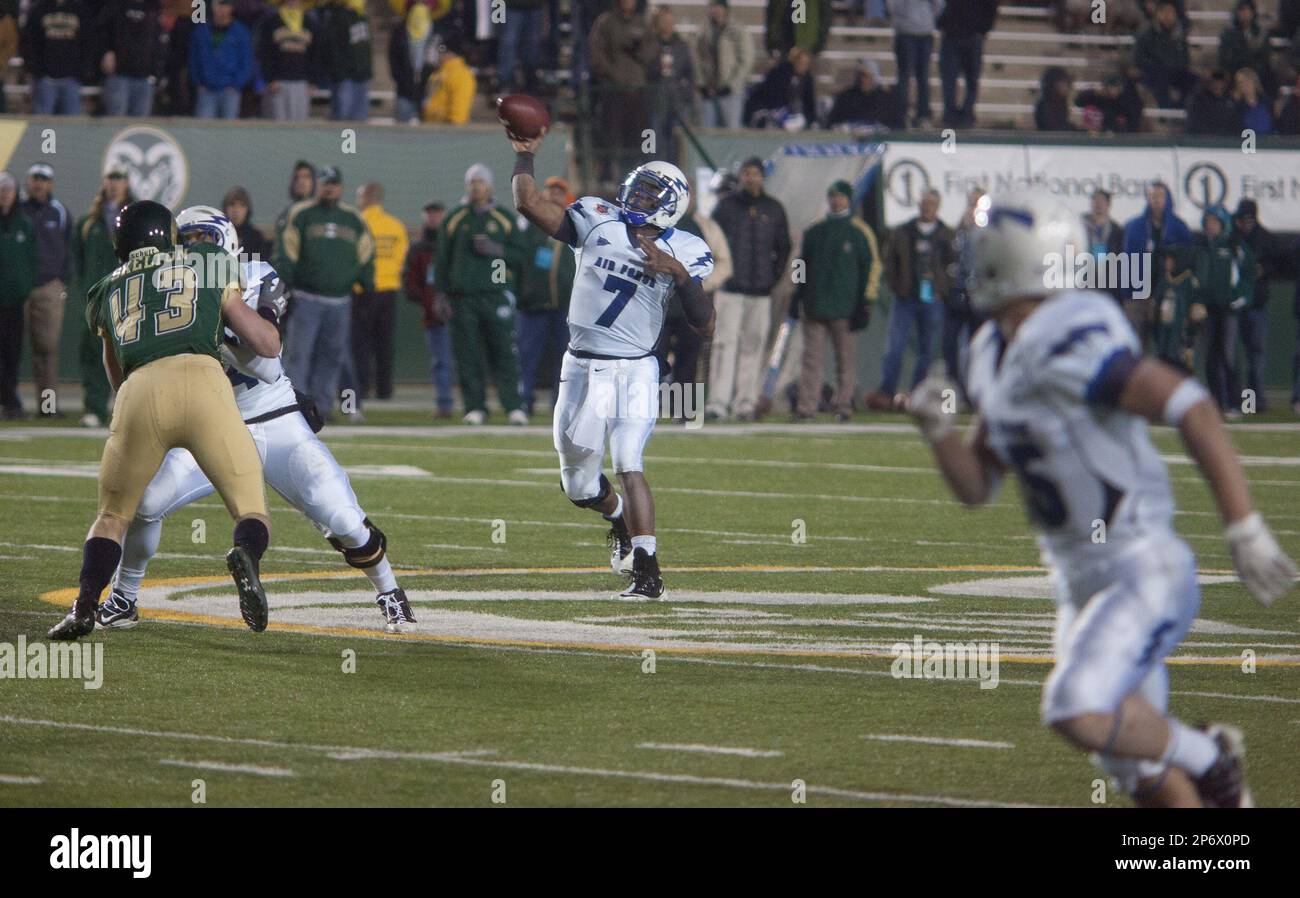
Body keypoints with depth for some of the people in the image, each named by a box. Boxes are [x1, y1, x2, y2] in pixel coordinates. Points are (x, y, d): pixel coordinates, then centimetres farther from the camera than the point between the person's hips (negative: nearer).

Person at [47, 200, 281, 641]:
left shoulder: (107, 293, 30)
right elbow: (268, 346, 26)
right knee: (252, 510, 6)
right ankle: (246, 556, -28)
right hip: (202, 380, -2)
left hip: (139, 390, 2)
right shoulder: (210, 268, 25)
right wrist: (265, 314, 47)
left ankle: (84, 606, 0)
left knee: (112, 516, 20)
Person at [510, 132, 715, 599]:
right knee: (578, 484, 12)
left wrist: (680, 275, -20)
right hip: (582, 368, 3)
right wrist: (524, 156, -1)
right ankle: (620, 518, 45)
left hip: (633, 372, -3)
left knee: (628, 464, -21)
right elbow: (530, 204, -3)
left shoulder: (682, 252, -3)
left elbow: (704, 324, -8)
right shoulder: (597, 221, 0)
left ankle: (647, 569, -19)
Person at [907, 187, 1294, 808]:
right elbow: (976, 486, 16)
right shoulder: (995, 356, 8)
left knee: (1081, 714, -26)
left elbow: (1192, 408, -27)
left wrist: (1244, 529, -28)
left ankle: (1209, 762, -2)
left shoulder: (1069, 348, -22)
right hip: (1083, 586, 9)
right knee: (1139, 770, 10)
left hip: (1145, 575, -9)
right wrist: (938, 429, -4)